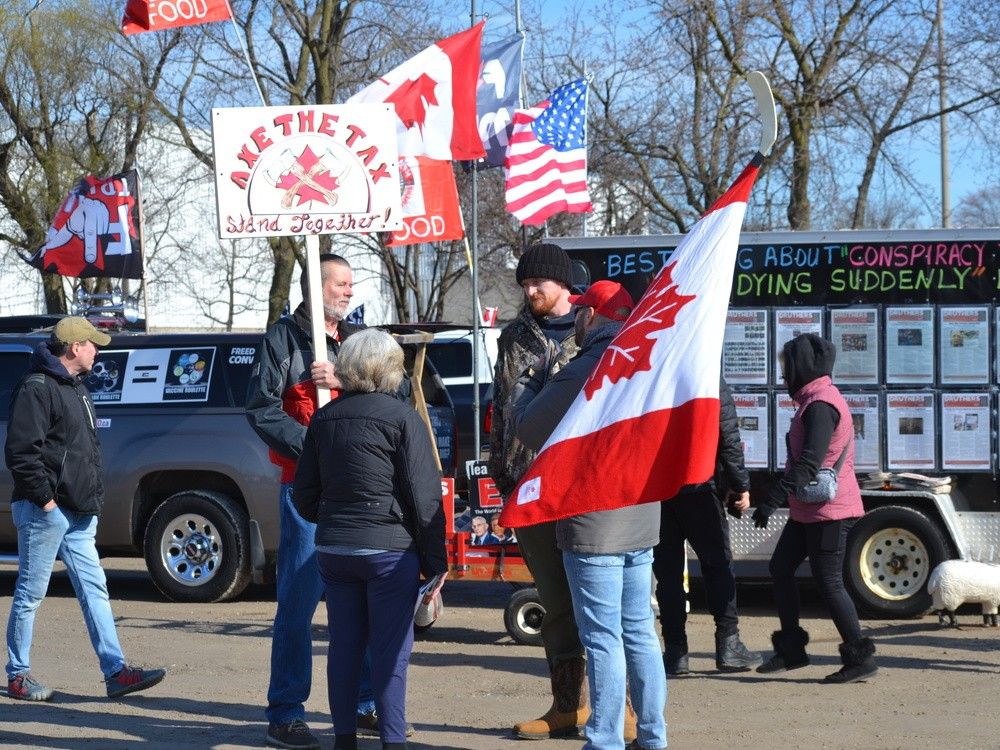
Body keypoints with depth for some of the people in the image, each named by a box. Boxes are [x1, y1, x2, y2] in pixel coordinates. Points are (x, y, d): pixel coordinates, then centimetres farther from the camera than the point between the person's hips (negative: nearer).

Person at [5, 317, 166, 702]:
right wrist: (44, 497, -20)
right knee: (30, 594, 1)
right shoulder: (37, 388, -14)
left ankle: (116, 671, 3)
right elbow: (20, 451, -20)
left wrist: (92, 498, 18)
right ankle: (18, 675, 10)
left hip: (78, 513, 10)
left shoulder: (75, 387, 17)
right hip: (45, 511, -9)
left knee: (94, 590, 5)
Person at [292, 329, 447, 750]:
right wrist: (436, 562, -6)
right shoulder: (401, 418, -9)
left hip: (333, 549, 5)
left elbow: (304, 494, 11)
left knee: (344, 644, 12)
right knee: (391, 649, 0)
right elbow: (424, 498, -11)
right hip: (389, 549, -5)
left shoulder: (324, 418, 7)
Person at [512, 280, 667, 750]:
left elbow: (530, 430, -9)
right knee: (639, 632, 14)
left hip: (593, 526, -8)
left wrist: (526, 387, 11)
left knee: (603, 639, -4)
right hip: (640, 521, 8)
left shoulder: (582, 372, -17)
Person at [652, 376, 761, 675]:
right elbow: (728, 438, -8)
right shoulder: (710, 380, -5)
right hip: (698, 485, -2)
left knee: (668, 571, 7)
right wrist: (741, 485, -1)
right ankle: (728, 645, 4)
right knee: (717, 563, 9)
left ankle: (675, 651, 4)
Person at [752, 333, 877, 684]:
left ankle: (860, 658, -1)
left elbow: (808, 464, -27)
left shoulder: (820, 405, -18)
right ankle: (791, 649, 18)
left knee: (828, 582, -7)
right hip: (807, 511, 11)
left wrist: (771, 502, -30)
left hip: (827, 511, -11)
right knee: (780, 567, 13)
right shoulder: (815, 400, 16)